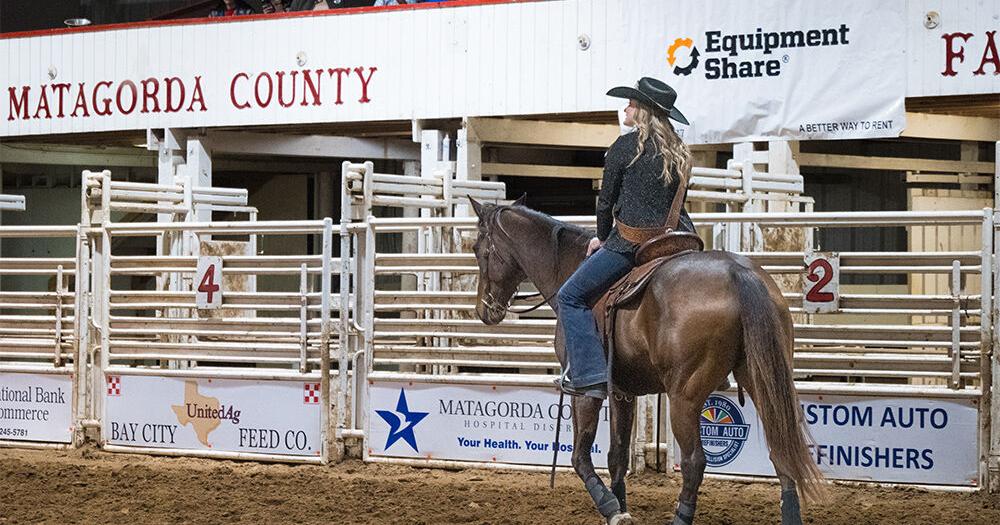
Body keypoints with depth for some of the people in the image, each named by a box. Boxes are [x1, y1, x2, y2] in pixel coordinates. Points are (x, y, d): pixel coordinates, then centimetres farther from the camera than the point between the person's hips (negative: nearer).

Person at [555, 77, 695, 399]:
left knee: (571, 297, 3)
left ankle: (589, 375, -8)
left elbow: (606, 201, -1)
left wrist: (603, 238, 17)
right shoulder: (679, 153, 13)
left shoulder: (626, 146, -7)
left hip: (630, 242, -7)